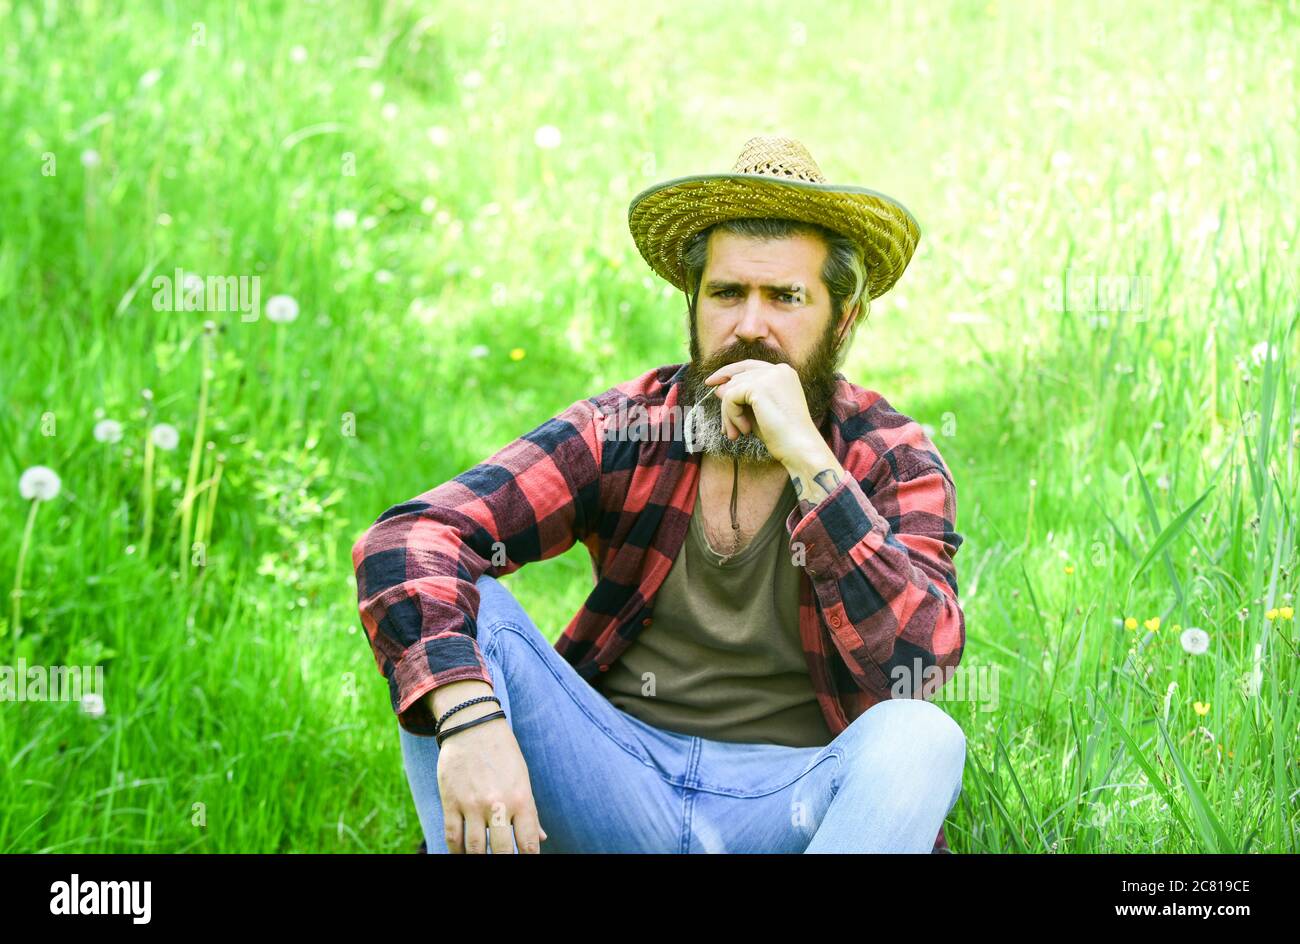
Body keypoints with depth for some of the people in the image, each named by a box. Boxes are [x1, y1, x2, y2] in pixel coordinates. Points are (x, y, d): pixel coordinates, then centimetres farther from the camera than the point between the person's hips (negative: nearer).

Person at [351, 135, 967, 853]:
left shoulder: (892, 461, -3)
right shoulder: (629, 430, -2)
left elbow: (916, 666, -21)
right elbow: (403, 542, -15)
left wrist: (808, 458, -24)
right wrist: (471, 719, -34)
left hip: (790, 798, -1)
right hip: (616, 781, 1)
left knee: (922, 738, -33)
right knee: (452, 607, -18)